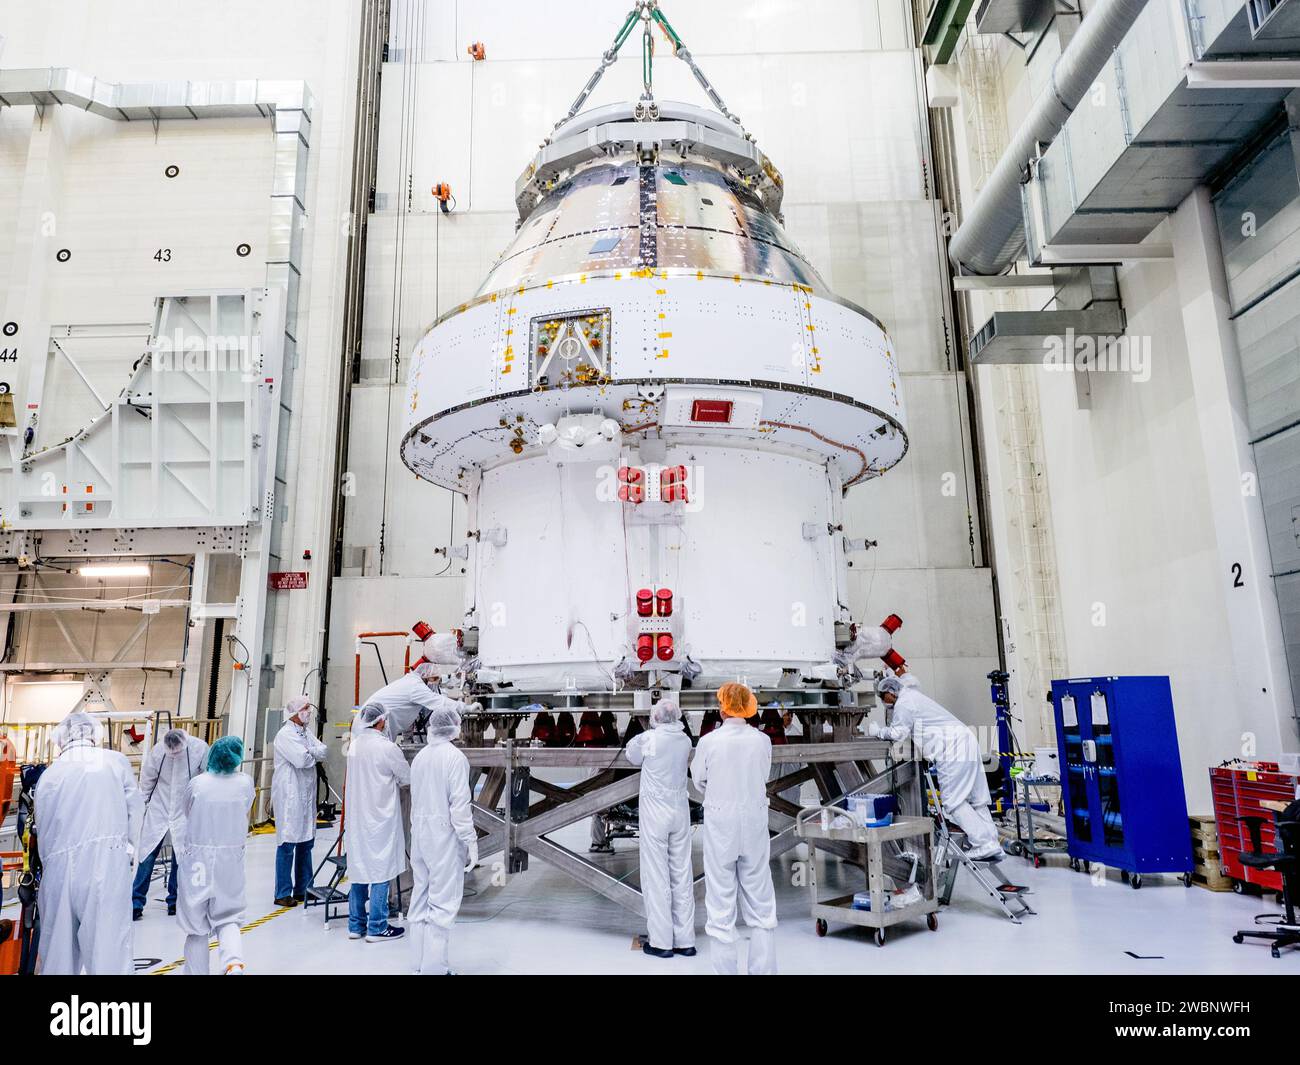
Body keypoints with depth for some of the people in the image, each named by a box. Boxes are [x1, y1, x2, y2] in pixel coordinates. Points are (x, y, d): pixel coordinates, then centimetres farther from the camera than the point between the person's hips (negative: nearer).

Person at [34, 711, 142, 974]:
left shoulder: (49, 775, 10)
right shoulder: (116, 761, 3)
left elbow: (43, 834, 14)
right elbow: (135, 809, 0)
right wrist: (127, 846, 14)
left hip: (59, 872, 3)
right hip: (108, 870, -3)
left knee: (58, 958, 16)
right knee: (108, 949, 0)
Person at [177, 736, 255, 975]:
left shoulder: (197, 783, -11)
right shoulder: (245, 783, -9)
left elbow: (188, 814, 6)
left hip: (197, 858, -1)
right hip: (231, 859, 1)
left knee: (197, 924, 14)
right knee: (227, 918, 14)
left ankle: (197, 971, 20)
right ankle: (233, 962, -10)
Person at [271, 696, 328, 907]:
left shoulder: (307, 732, 14)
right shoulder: (285, 734, -11)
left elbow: (324, 751, 3)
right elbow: (301, 759, -21)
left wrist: (310, 752, -15)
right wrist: (315, 754, -1)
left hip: (307, 796, 8)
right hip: (290, 796, -8)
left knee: (306, 843, 13)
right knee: (287, 844, -3)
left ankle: (302, 890, 23)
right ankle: (283, 894, 5)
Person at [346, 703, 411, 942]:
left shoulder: (354, 745, 4)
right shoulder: (387, 747, -17)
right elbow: (407, 778, -6)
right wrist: (393, 782, 14)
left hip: (356, 816, 7)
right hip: (380, 816, -7)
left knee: (359, 868, 15)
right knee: (380, 870, 2)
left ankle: (356, 925, 23)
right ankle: (377, 928, 8)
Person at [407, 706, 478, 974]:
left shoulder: (419, 756, 7)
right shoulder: (455, 757, -13)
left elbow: (416, 798, 8)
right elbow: (459, 804, -15)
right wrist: (471, 841, -10)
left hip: (419, 832, 8)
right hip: (444, 834, -7)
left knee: (420, 896, 15)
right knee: (443, 902, -2)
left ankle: (419, 961, 24)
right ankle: (435, 968, 1)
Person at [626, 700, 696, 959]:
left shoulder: (649, 738, -12)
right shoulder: (685, 740, 1)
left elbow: (631, 755, 5)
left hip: (655, 811, -5)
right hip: (681, 809, 5)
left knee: (656, 875, 2)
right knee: (682, 875, 9)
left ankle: (661, 942, 6)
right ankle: (685, 940, 16)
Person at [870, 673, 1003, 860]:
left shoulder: (903, 703, -5)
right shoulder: (915, 696, 27)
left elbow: (897, 733, -11)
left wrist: (878, 731, 5)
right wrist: (883, 730, 19)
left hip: (952, 748, -10)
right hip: (966, 740, 10)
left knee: (952, 801, -8)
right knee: (976, 799, 11)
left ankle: (984, 845, -11)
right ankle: (993, 844, 12)